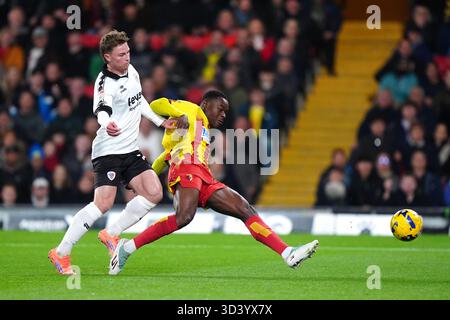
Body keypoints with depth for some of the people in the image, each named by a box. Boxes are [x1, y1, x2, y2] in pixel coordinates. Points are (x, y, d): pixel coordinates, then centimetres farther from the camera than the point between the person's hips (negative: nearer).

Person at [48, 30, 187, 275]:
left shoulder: (131, 71, 9)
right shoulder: (105, 82, -16)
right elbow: (102, 110, -37)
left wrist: (160, 121, 33)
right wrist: (107, 124, -58)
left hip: (130, 150, 8)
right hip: (108, 151, -8)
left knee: (154, 193, -5)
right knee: (103, 203, -19)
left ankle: (111, 234, 6)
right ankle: (61, 252, -12)